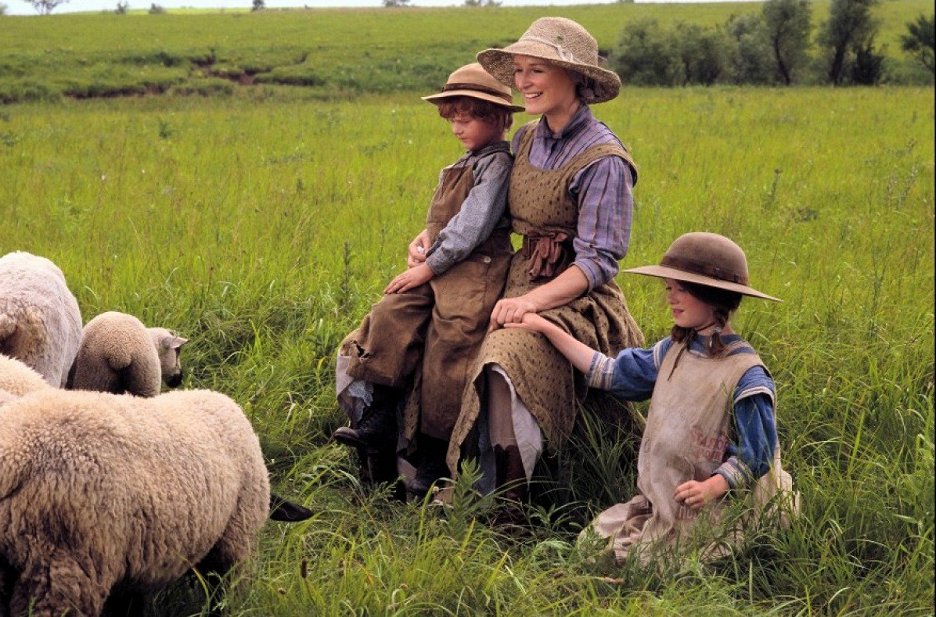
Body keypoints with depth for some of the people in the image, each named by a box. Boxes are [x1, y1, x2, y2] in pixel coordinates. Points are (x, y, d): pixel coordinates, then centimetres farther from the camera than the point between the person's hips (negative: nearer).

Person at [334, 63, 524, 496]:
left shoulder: (497, 163, -9)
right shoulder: (467, 163, 21)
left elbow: (472, 226, -17)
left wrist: (429, 266, -15)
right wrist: (426, 237, 2)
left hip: (475, 274, -9)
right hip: (439, 271, 9)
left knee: (443, 361, -10)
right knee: (390, 320, -8)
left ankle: (434, 458, 1)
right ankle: (377, 422, -9)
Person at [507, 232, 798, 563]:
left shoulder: (745, 375, -17)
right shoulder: (674, 351, 5)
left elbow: (756, 456, -14)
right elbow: (609, 373, 13)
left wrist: (712, 486, -32)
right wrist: (546, 328, 12)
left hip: (711, 513, -7)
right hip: (659, 503, 7)